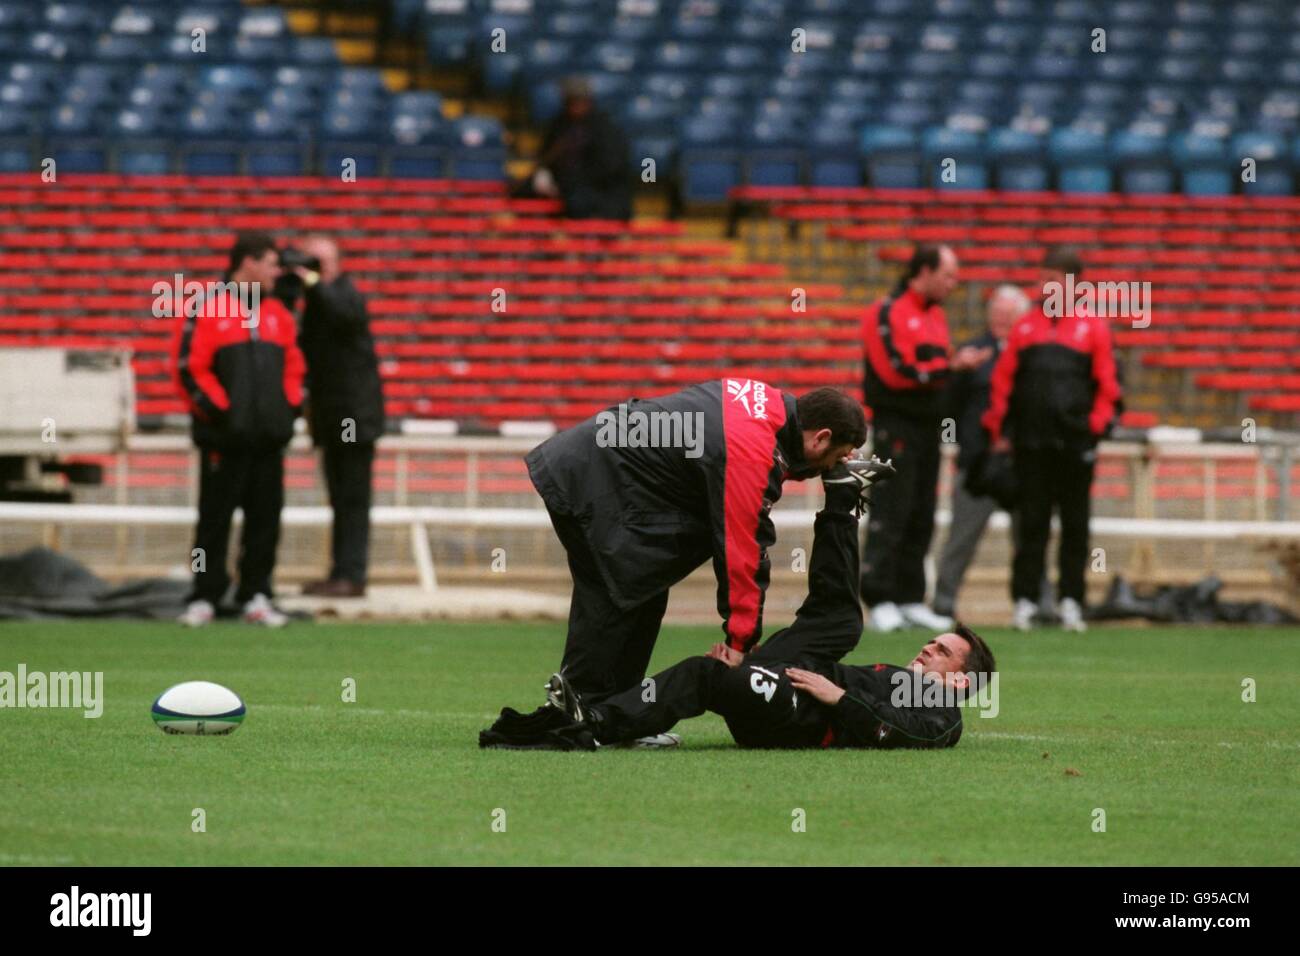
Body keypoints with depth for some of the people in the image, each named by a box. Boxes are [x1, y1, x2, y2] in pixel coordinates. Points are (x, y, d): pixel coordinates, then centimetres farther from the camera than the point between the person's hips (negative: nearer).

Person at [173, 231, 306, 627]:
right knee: (215, 518, -1)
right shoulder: (206, 310, -4)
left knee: (265, 518, 5)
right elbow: (189, 368, -8)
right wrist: (219, 410, -12)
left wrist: (290, 406, 8)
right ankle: (204, 598, 5)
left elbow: (293, 365, 22)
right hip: (225, 438, -6)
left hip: (269, 439, 6)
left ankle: (256, 596, 11)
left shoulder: (277, 314, 16)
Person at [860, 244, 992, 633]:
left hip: (927, 426, 9)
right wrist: (950, 366, -15)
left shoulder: (937, 315, 17)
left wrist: (958, 361, 0)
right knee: (891, 513, -10)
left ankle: (910, 600, 13)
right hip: (895, 425, -9)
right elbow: (897, 371, -18)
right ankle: (880, 600, -9)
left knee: (921, 517, 9)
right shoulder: (887, 313, -11)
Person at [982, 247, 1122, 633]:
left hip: (1075, 442, -1)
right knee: (1031, 522, 2)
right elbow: (1003, 381, 11)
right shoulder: (1025, 327, 11)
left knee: (1075, 524, 3)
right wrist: (998, 429, 5)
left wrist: (1096, 427, -4)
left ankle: (1070, 599, 8)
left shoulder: (1093, 327, 6)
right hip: (1030, 442, 1)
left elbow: (1107, 384, 4)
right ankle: (1024, 598, 4)